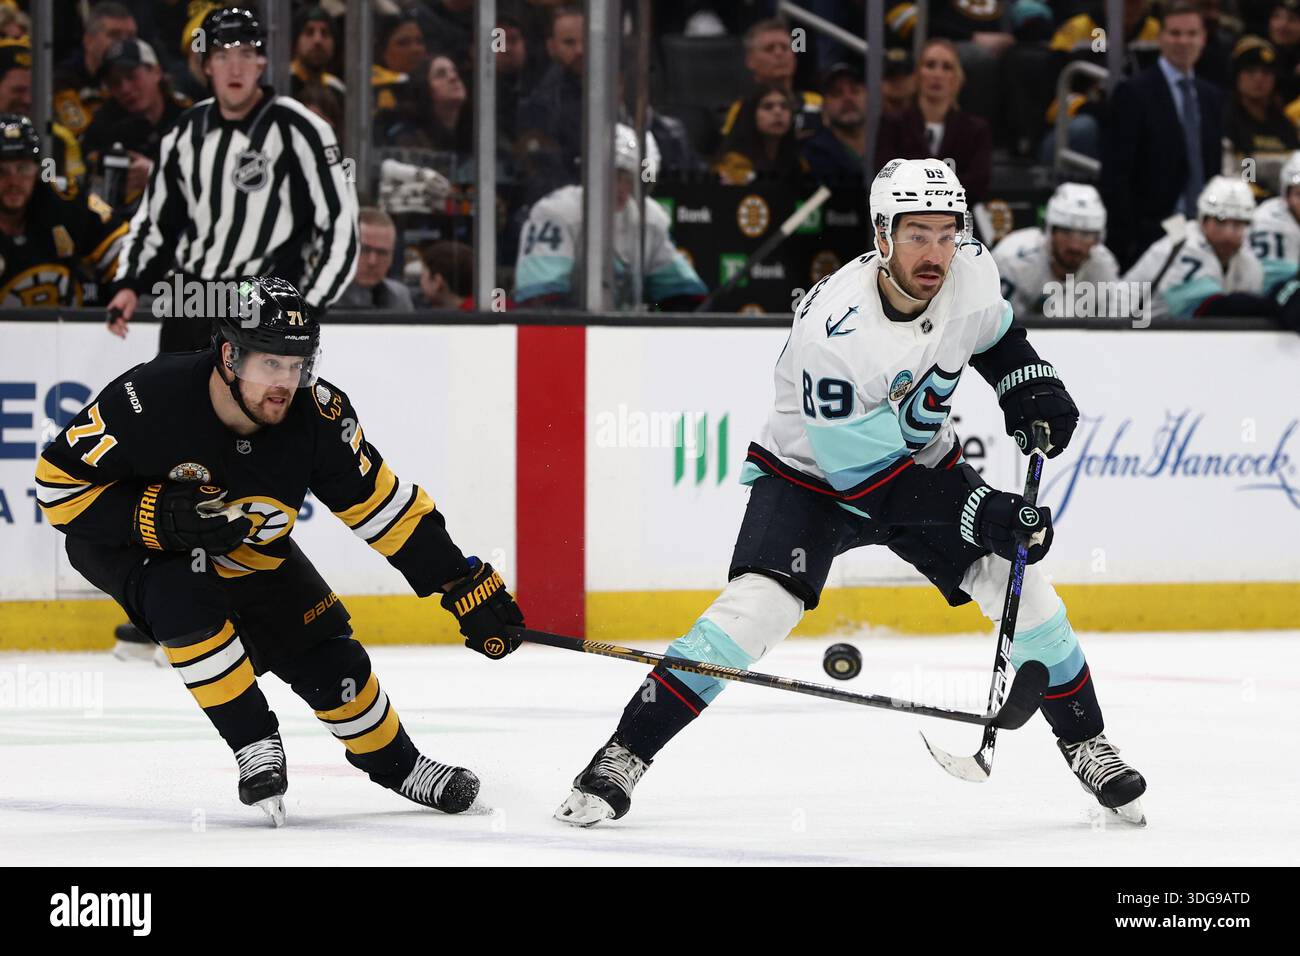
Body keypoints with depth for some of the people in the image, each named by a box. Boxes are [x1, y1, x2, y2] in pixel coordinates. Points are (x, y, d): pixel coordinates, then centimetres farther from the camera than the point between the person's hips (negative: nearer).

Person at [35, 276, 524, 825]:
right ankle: (256, 746, -17)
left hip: (247, 549, 4)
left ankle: (396, 764, 26)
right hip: (127, 546, -4)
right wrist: (159, 517, -36)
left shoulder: (316, 415, -26)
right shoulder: (151, 401, -37)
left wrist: (464, 584, -17)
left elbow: (383, 504, -15)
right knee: (183, 596, -34)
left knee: (324, 654, 0)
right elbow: (59, 480, -26)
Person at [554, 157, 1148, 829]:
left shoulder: (972, 271, -17)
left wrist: (1031, 388, -5)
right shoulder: (831, 332, -35)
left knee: (1021, 588, -6)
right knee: (754, 608, -24)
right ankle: (621, 760, -16)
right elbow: (863, 473, -30)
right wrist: (978, 514, -32)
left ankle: (1086, 745, 15)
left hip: (923, 460, 5)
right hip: (811, 474, -5)